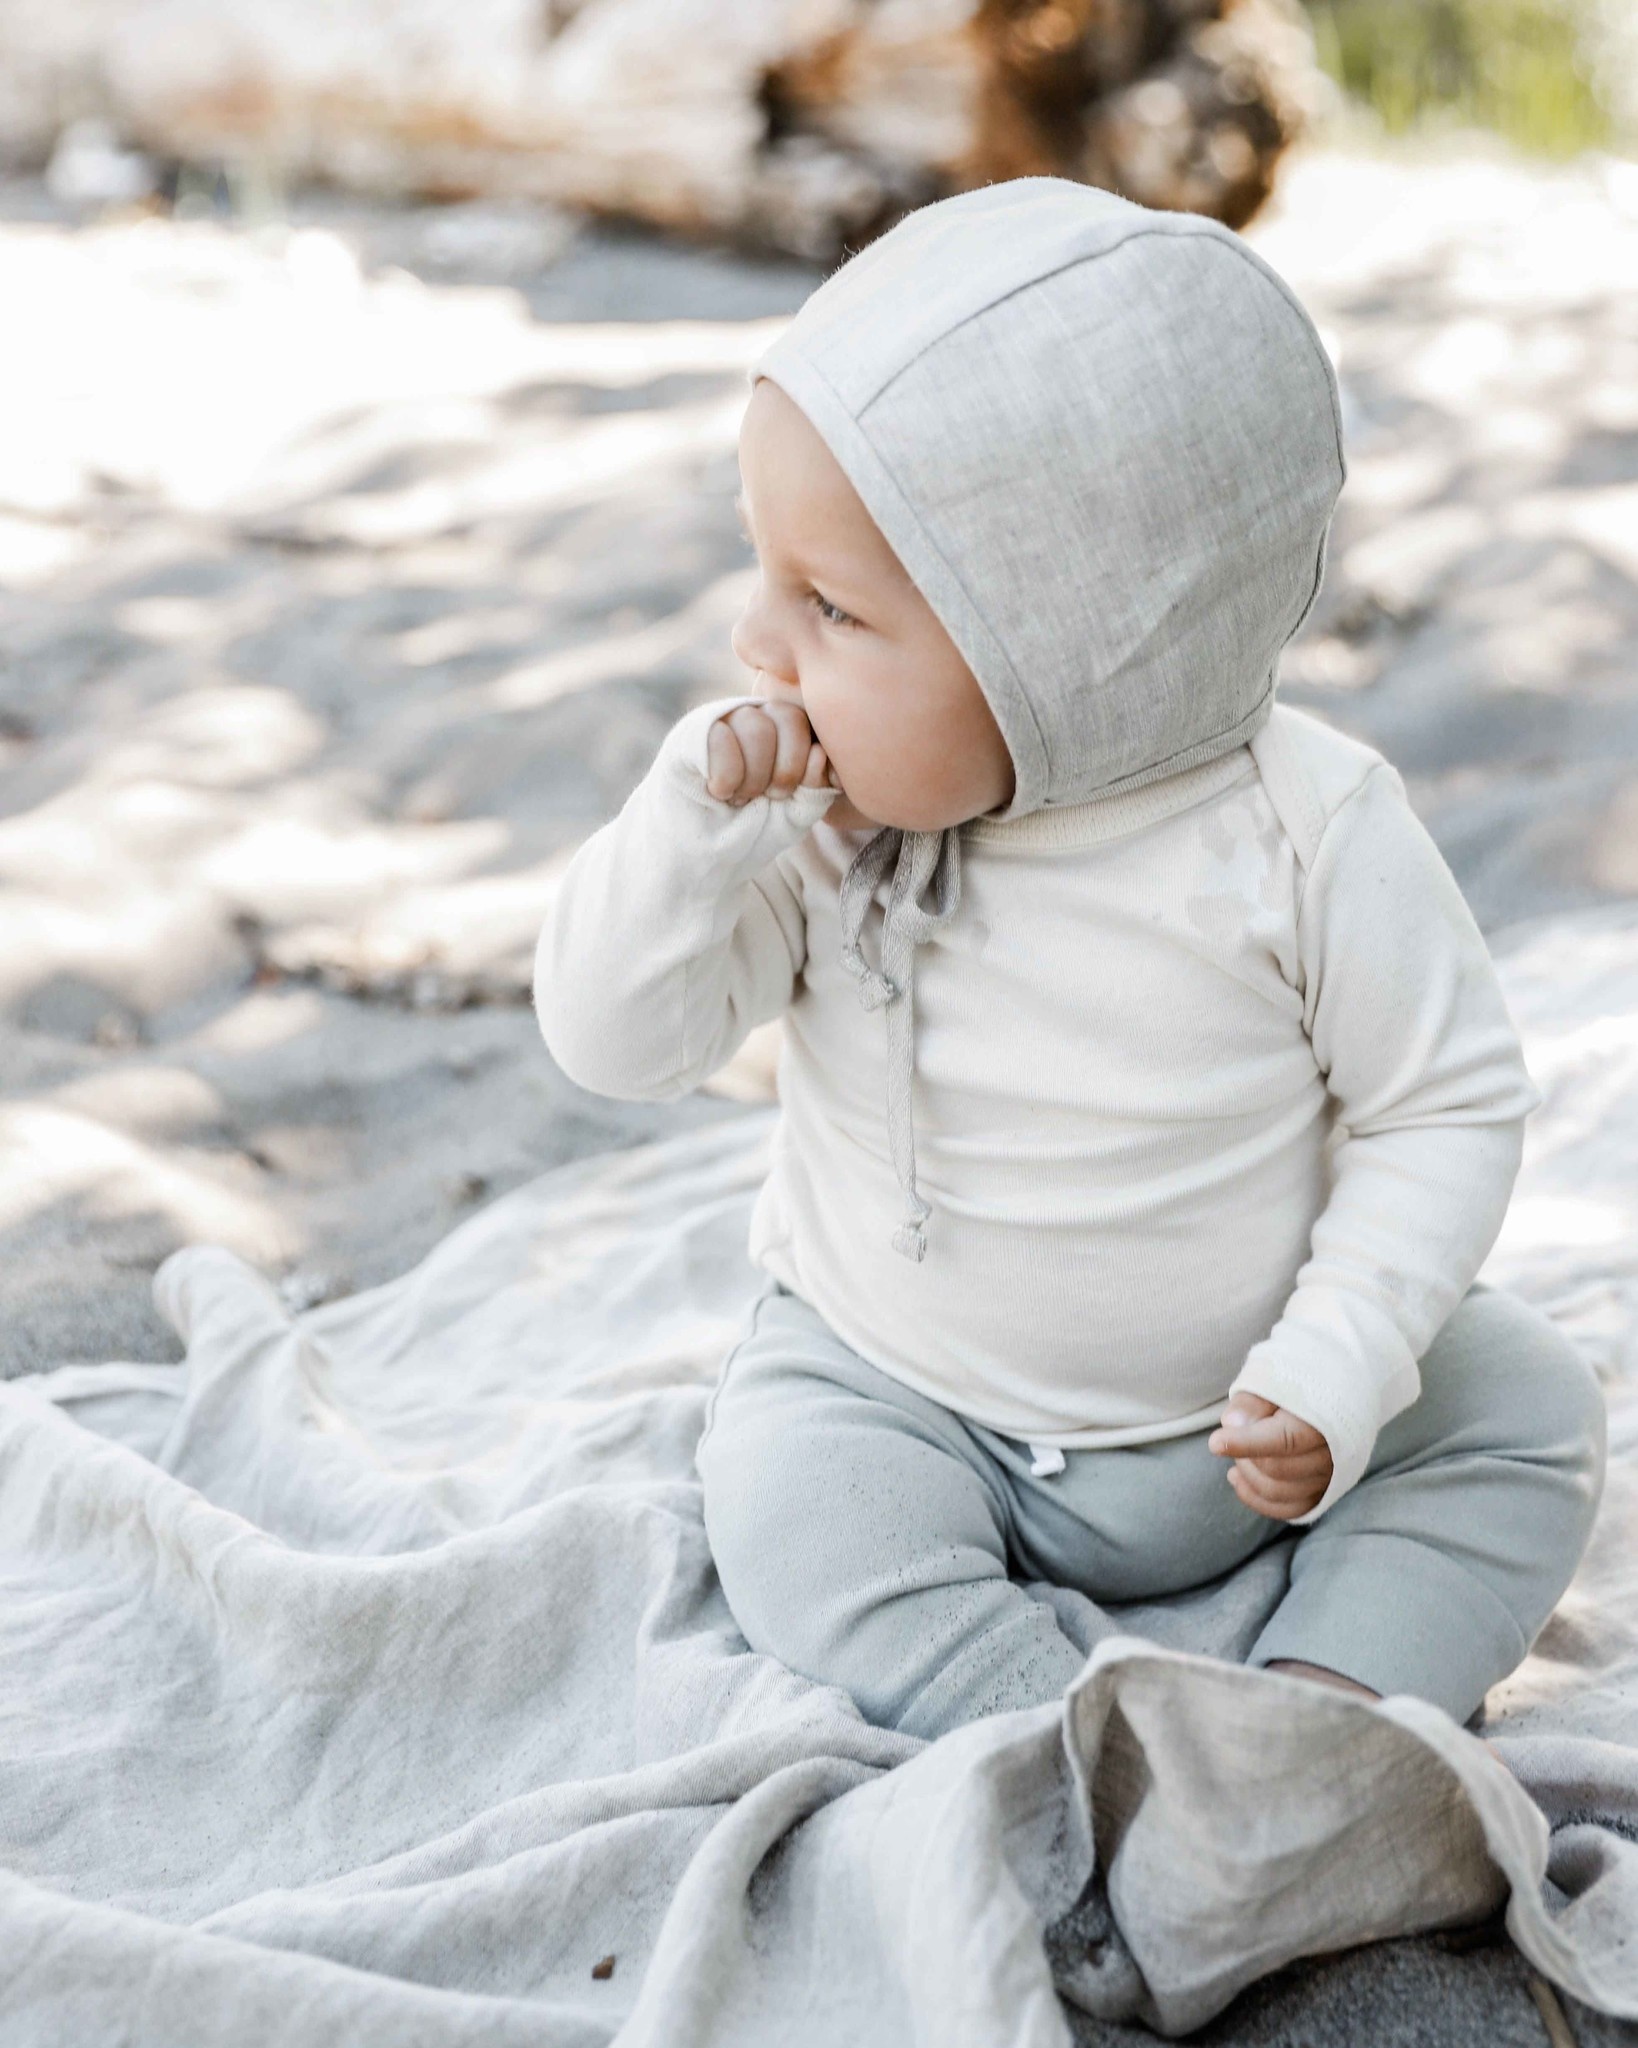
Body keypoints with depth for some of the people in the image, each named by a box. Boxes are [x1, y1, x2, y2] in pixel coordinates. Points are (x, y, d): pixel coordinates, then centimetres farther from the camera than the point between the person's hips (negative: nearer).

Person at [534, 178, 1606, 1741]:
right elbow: (613, 1045, -13)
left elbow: (1446, 1103, -11)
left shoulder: (1309, 837, -21)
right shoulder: (812, 819, -15)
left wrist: (1339, 1370, -23)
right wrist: (691, 828, -31)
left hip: (1231, 1419, 0)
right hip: (894, 1394, 1)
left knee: (1525, 1409, -11)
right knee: (785, 1498, -25)